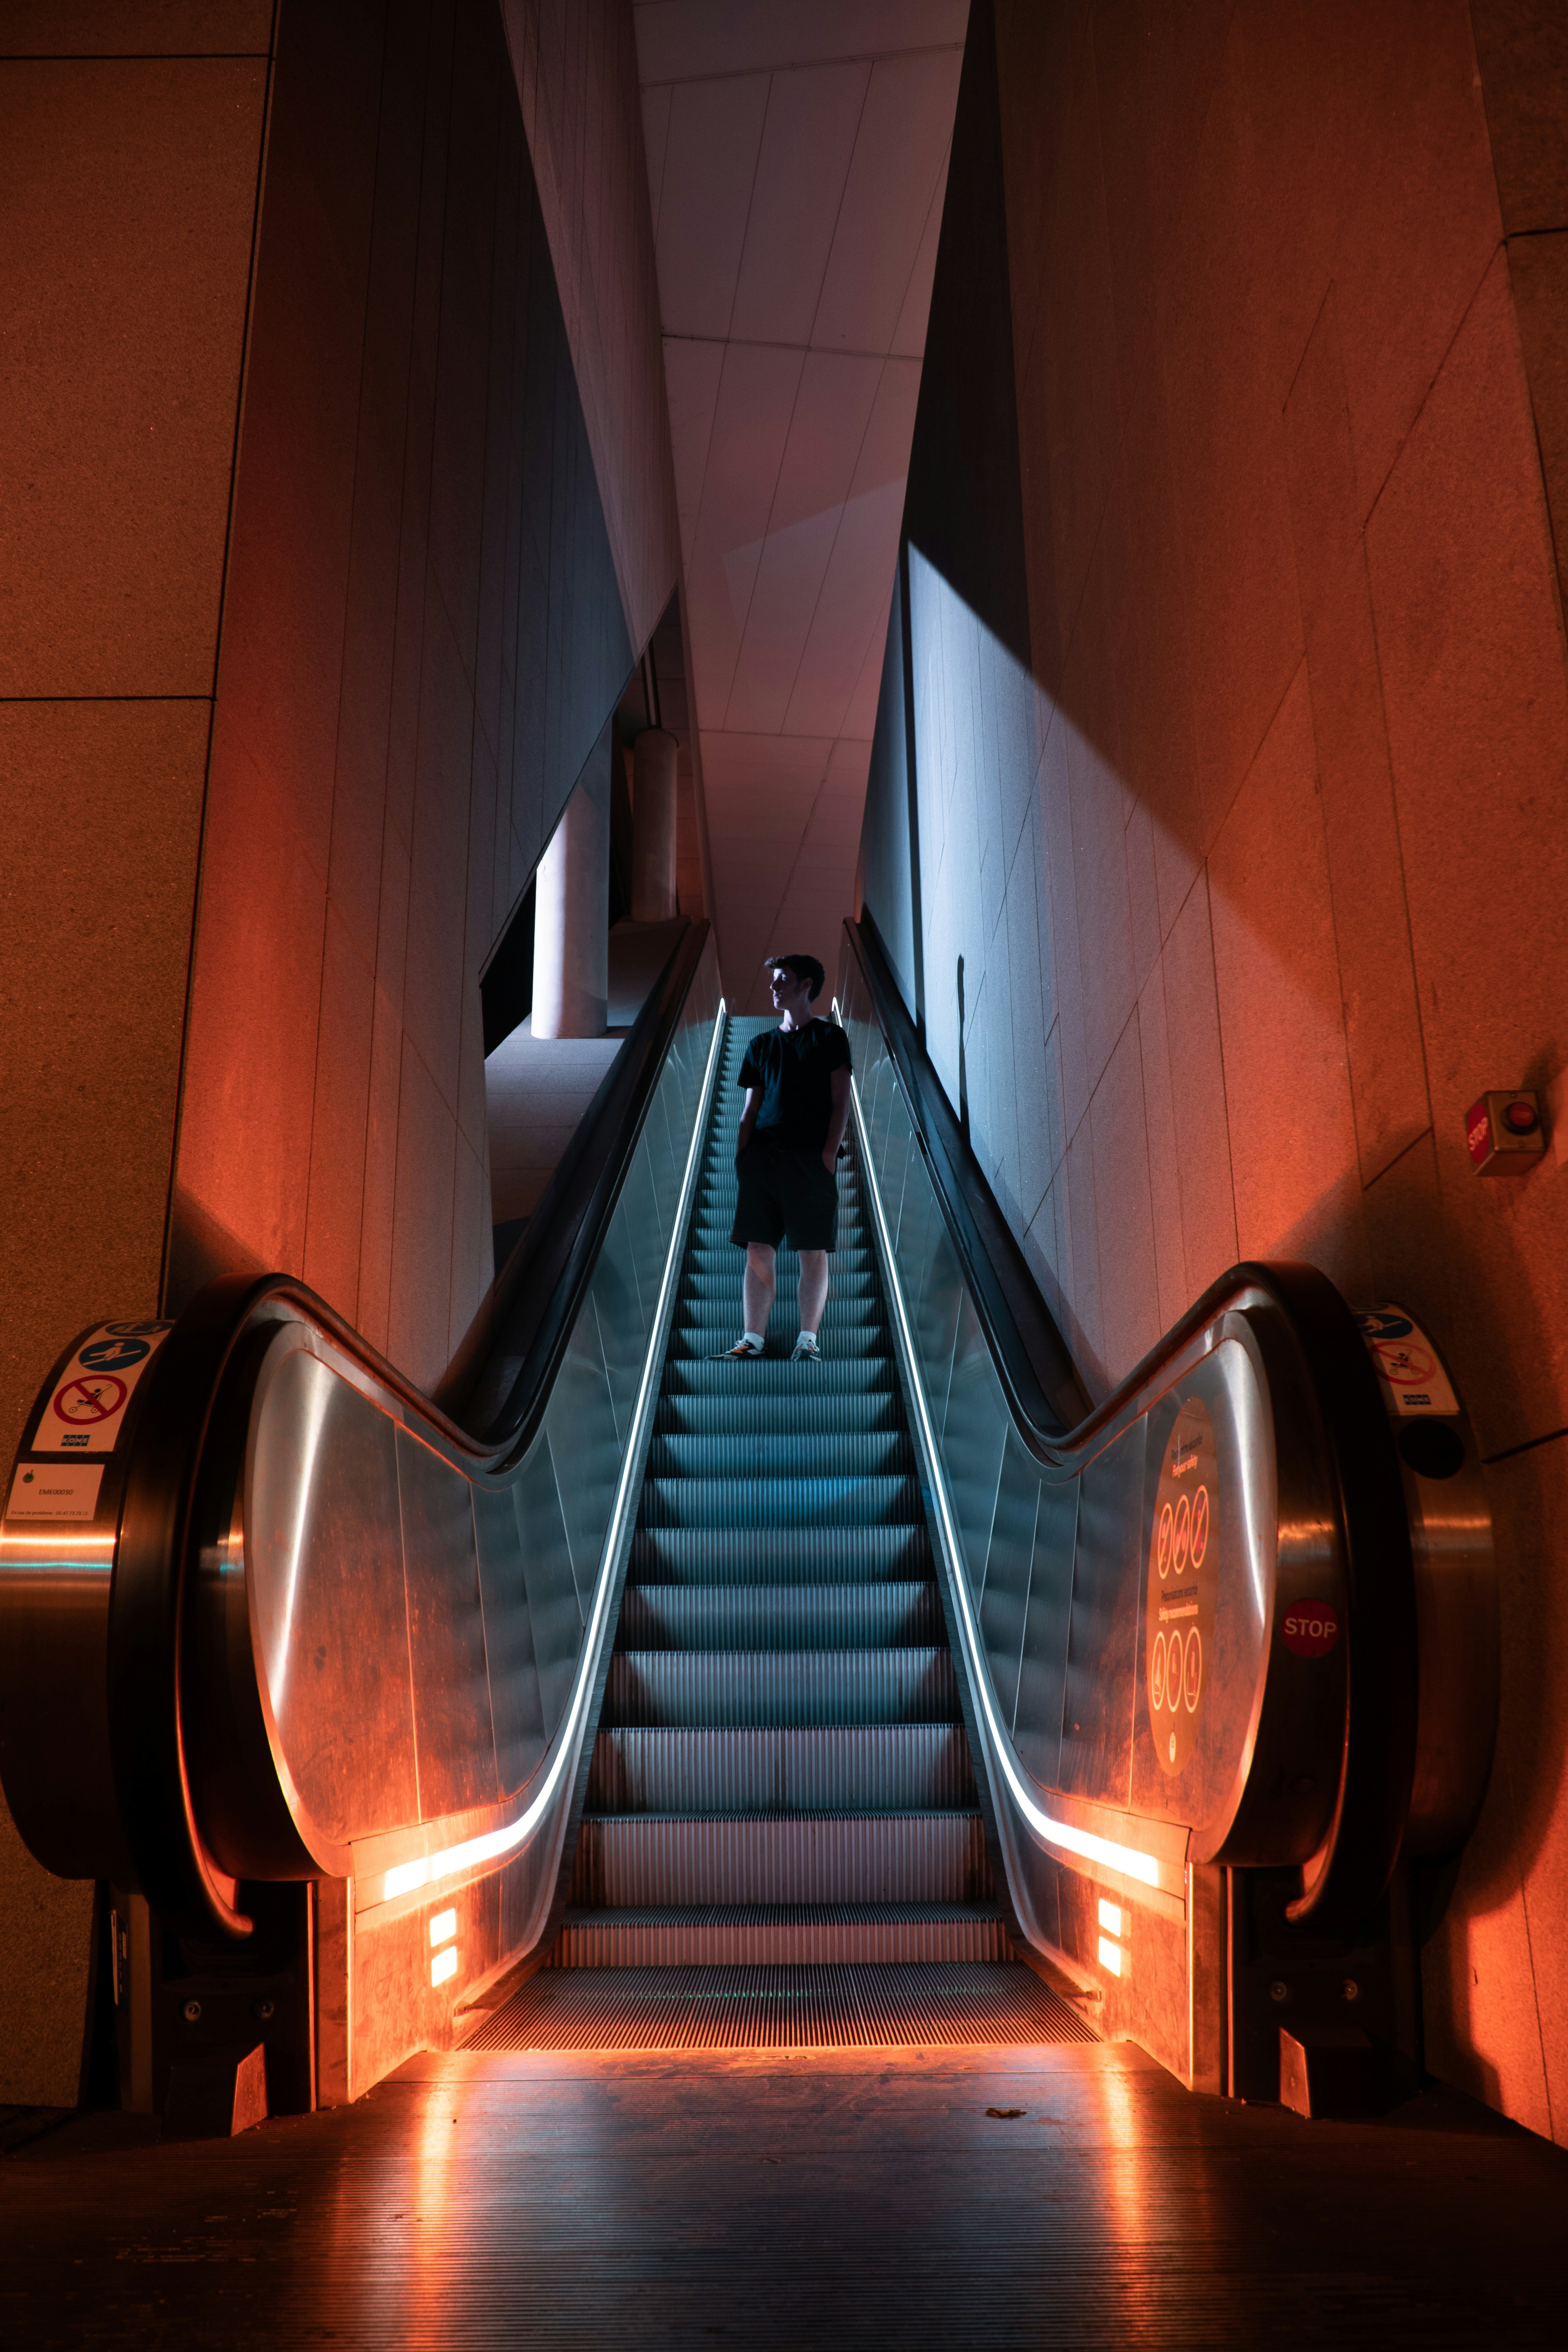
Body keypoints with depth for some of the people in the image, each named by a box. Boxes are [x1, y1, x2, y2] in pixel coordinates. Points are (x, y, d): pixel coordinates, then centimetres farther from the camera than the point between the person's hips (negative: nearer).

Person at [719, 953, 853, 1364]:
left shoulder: (829, 1036, 8)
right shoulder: (761, 1044, 19)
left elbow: (840, 1103, 1)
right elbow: (750, 1110, 17)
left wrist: (829, 1154, -10)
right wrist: (740, 1156, 4)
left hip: (810, 1157, -3)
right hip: (763, 1156, 4)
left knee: (813, 1251, -3)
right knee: (758, 1250, -1)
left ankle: (808, 1340, 1)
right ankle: (752, 1339, 0)